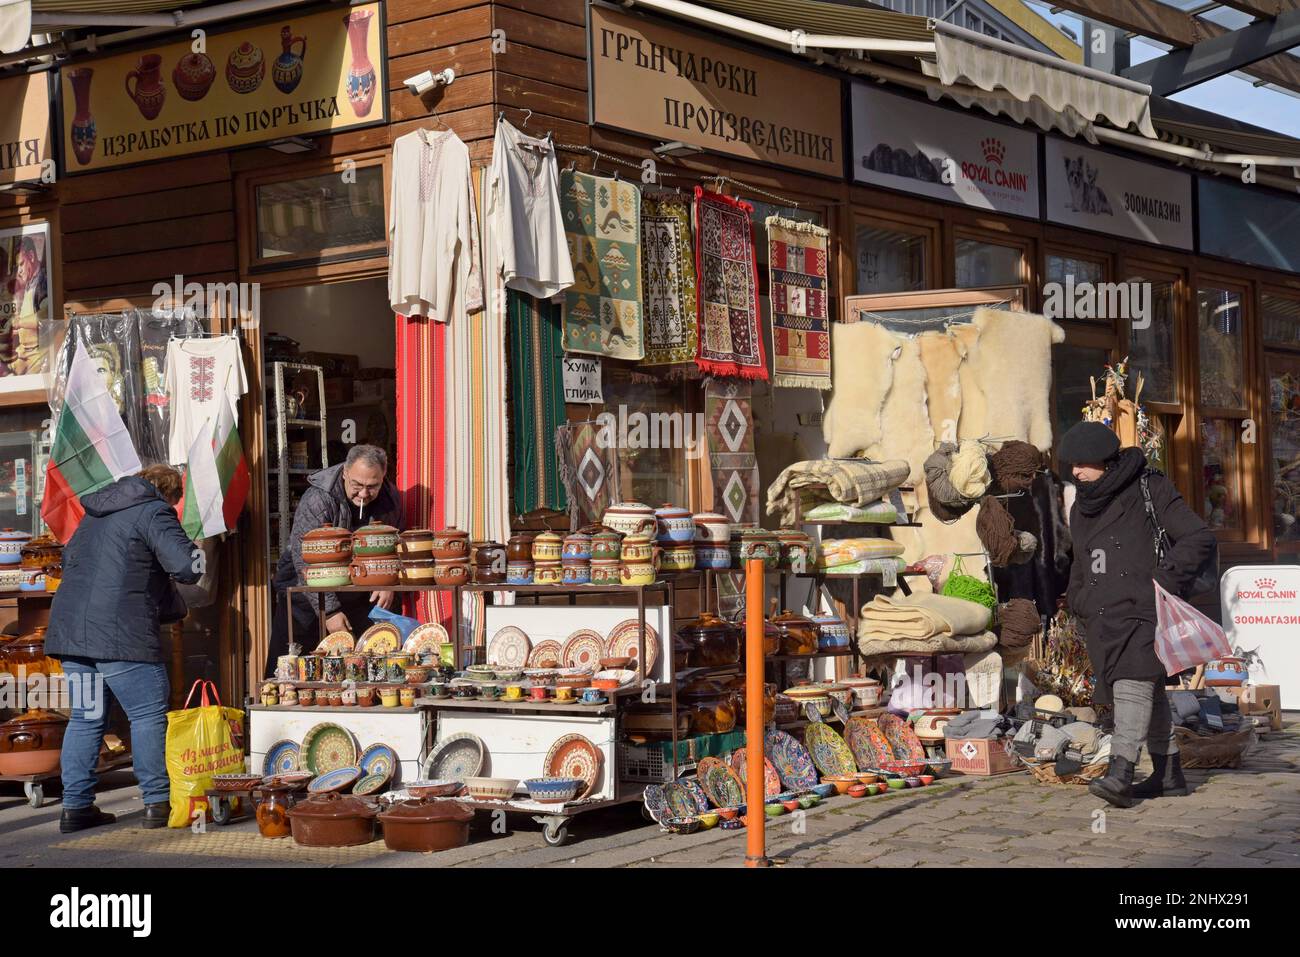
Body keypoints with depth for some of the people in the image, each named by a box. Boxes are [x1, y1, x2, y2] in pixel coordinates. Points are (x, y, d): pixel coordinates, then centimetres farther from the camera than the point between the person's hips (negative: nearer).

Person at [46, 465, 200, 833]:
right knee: (149, 715, 1)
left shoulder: (95, 513, 23)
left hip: (70, 629, 8)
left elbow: (69, 558, 34)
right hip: (120, 634, -8)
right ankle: (157, 803, 0)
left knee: (86, 718, 13)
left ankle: (75, 806, 13)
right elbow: (189, 567, -15)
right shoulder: (154, 512, -3)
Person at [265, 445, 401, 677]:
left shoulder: (390, 499, -5)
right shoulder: (319, 499, -23)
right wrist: (329, 611, -26)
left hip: (358, 595, 5)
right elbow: (305, 561, -25)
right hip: (306, 594, -4)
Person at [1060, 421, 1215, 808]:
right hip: (1102, 618, 7)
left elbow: (1200, 538, -5)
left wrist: (1162, 580, -14)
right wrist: (1078, 599, 15)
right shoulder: (1082, 508, 17)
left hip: (1143, 610, -7)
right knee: (1148, 694, 12)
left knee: (1133, 684, -21)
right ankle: (1169, 774, 20)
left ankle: (1120, 775, -32)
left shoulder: (1150, 490, -3)